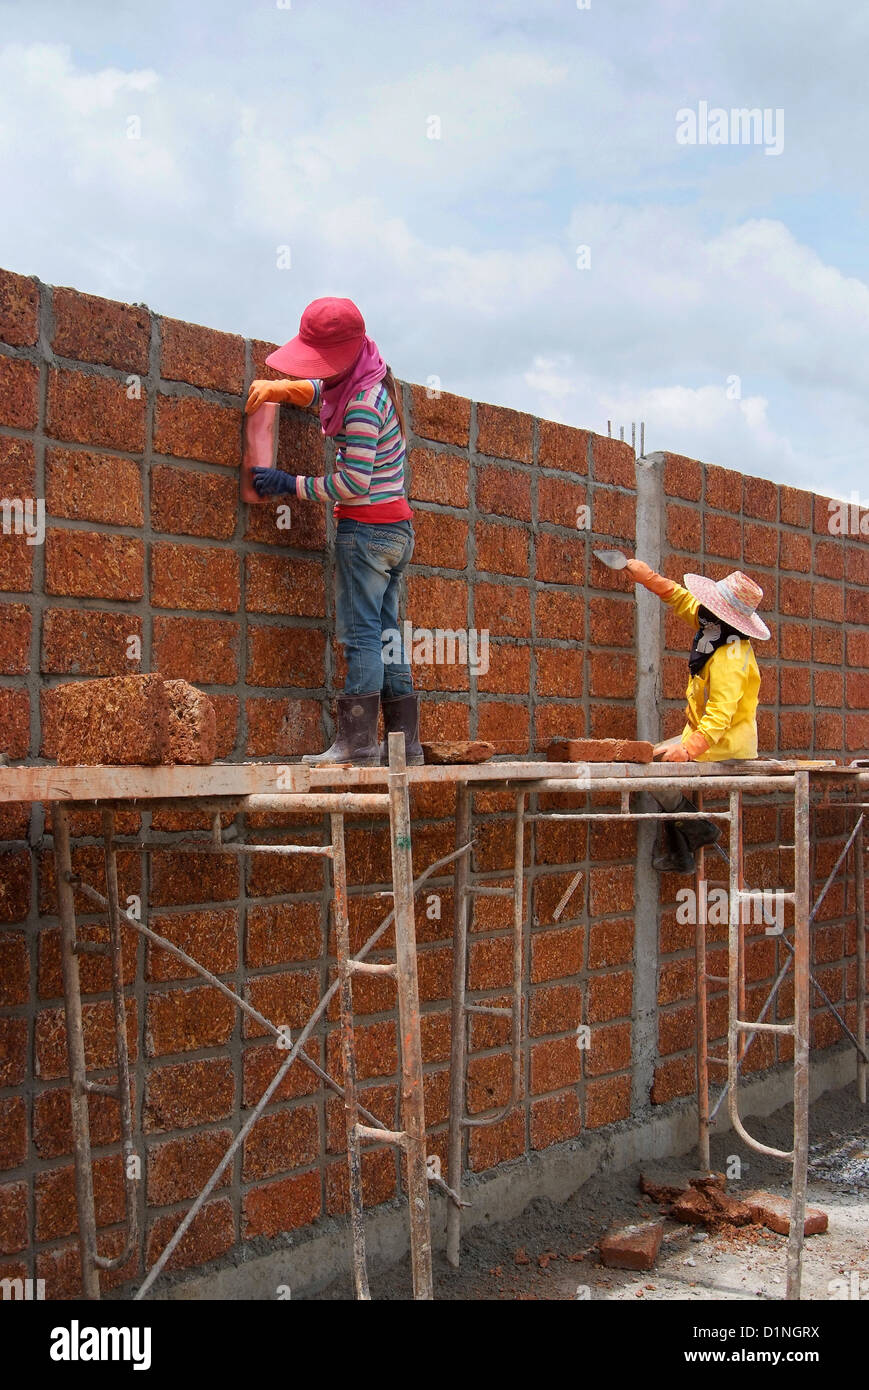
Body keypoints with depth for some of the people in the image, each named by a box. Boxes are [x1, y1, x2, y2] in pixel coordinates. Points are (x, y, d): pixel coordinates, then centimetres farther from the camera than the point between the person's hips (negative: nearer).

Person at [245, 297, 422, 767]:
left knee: (360, 635, -10)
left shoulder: (362, 402, -17)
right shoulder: (370, 379, 13)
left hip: (366, 526, -10)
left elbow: (355, 482, -20)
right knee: (386, 636, 9)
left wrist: (291, 485, -12)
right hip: (395, 529, 10)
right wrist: (275, 389, 11)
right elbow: (313, 389, 31)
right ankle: (406, 745, 9)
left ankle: (358, 745, -13)